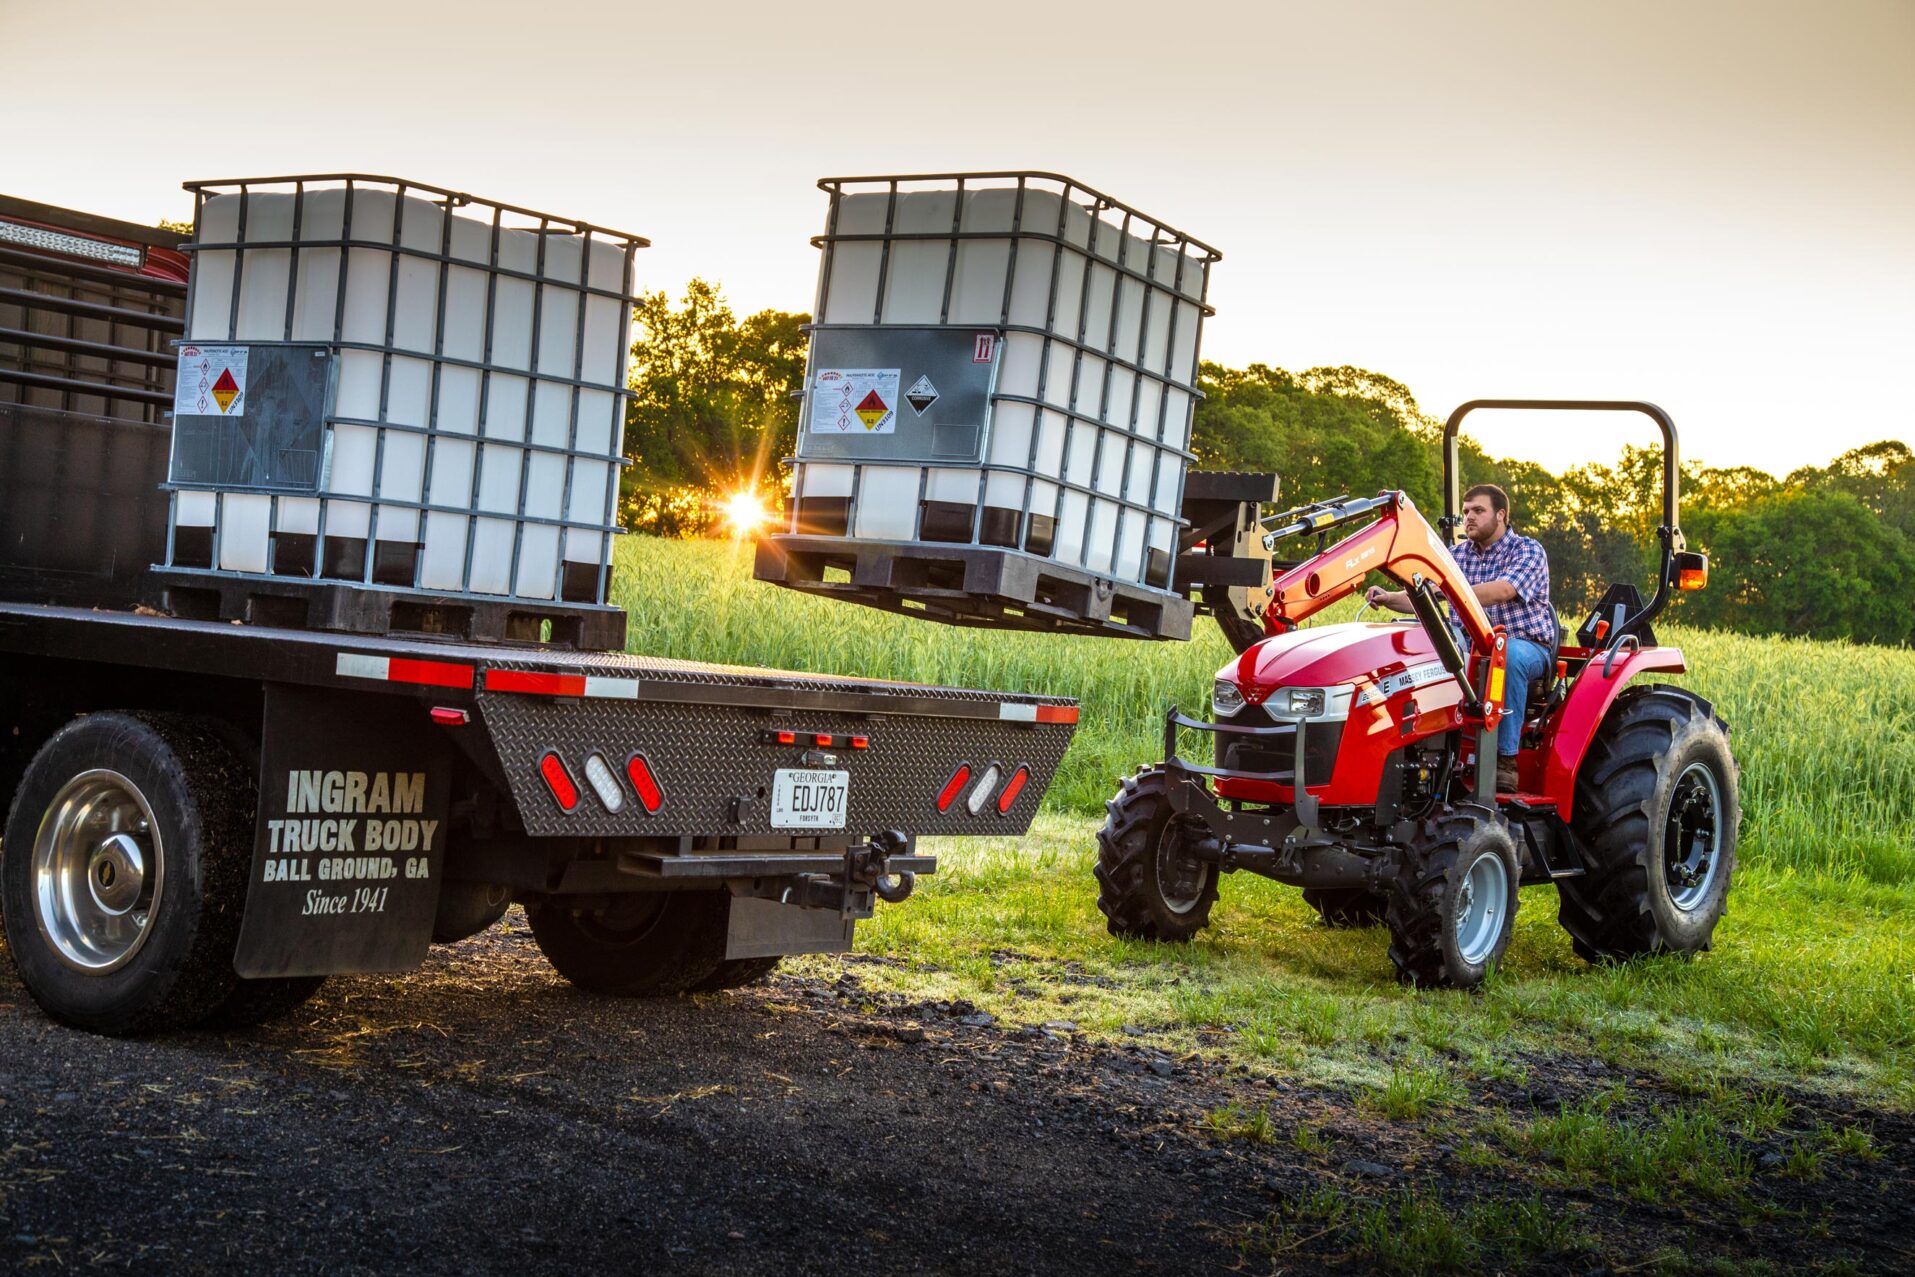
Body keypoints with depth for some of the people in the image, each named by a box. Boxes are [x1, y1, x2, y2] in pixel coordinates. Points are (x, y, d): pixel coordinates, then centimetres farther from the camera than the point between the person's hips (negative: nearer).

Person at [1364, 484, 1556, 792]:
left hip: (1525, 646, -4)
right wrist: (1389, 598, -19)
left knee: (1507, 655, -39)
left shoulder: (1528, 550, -5)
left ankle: (1505, 759, -33)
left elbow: (1500, 592, -25)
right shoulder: (1457, 555, 12)